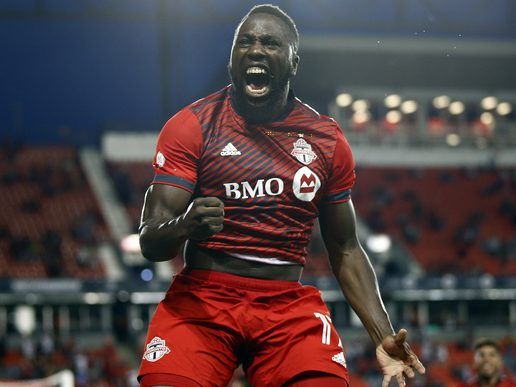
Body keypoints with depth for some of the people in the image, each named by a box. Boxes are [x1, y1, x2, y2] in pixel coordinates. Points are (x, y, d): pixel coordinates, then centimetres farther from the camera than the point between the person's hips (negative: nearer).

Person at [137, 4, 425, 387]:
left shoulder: (327, 140, 8)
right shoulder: (191, 126, -1)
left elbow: (345, 250, 15)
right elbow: (150, 242, -5)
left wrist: (383, 337, 3)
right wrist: (185, 226, -29)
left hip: (290, 307, 2)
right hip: (201, 298, -2)